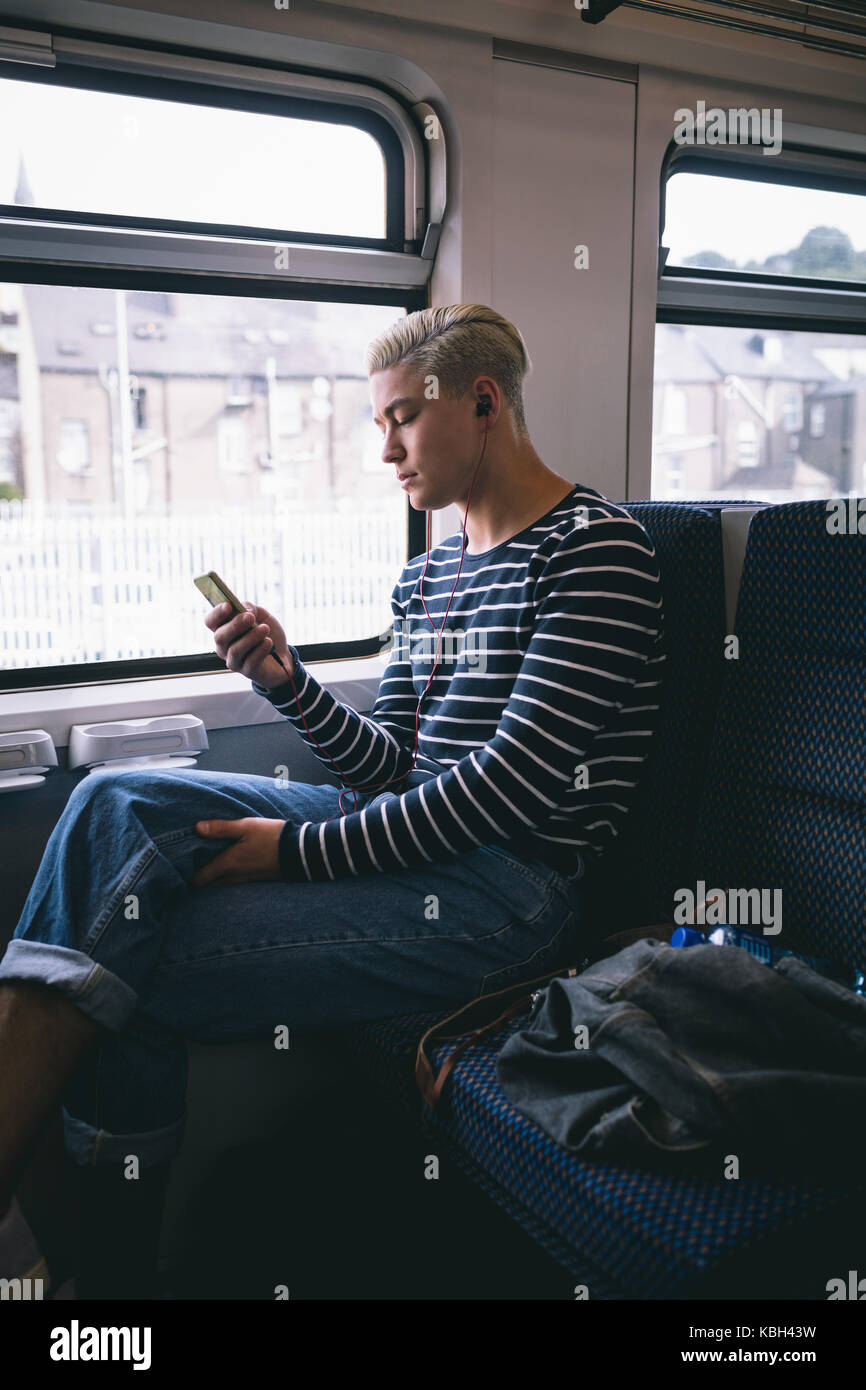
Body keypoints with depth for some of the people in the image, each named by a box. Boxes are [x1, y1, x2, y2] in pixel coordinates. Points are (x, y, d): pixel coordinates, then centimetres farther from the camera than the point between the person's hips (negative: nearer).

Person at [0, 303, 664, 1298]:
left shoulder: (595, 546, -8)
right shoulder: (427, 574, 18)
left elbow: (519, 779, -16)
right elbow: (388, 768, 14)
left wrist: (304, 851, -15)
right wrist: (286, 682, -4)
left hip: (511, 888, -8)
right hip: (411, 835, 8)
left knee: (117, 962, -19)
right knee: (121, 801, -10)